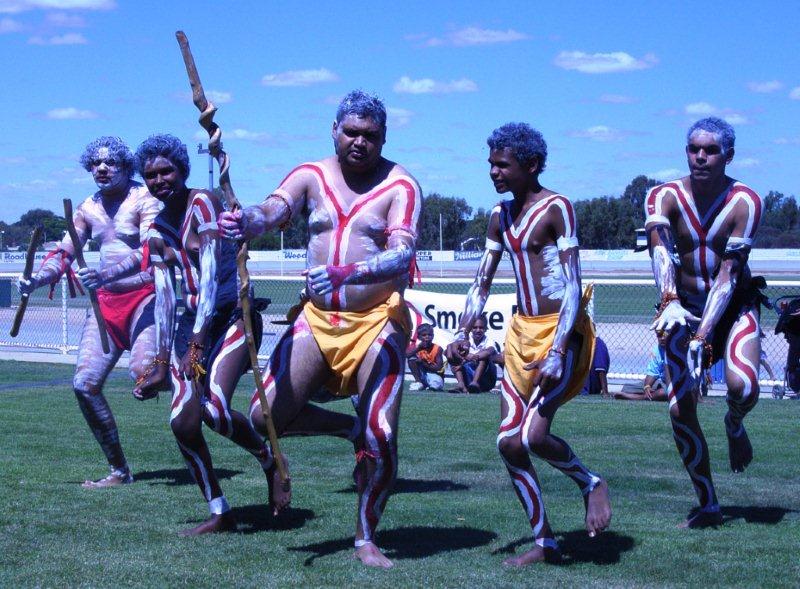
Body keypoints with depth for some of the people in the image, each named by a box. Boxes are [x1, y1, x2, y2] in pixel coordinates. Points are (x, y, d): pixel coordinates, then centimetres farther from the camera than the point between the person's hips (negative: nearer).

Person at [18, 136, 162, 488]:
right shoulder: (88, 209, 12)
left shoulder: (144, 199, -7)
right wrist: (36, 280, -12)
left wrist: (107, 275, -36)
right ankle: (119, 470, 8)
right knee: (84, 384, -5)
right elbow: (64, 253, 9)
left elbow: (150, 251, -21)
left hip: (145, 296, -6)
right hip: (107, 301, 6)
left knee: (142, 371, -30)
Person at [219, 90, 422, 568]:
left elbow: (403, 255, -21)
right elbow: (272, 211, -14)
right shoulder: (311, 176, 5)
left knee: (381, 438, -12)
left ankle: (367, 539, 10)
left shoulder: (400, 186, -6)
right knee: (264, 418, -3)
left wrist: (346, 273, -40)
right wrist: (245, 223, -39)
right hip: (318, 318, 4)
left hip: (378, 322, -4)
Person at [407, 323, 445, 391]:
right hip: (422, 374, 3)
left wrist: (424, 363, -26)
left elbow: (439, 367, -19)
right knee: (412, 358, -18)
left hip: (434, 373, -3)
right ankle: (418, 382, -10)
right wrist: (418, 348, -30)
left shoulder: (437, 349, -13)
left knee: (436, 385, -38)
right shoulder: (417, 346, -5)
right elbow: (406, 355, -22)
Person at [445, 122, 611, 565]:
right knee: (509, 443, 2)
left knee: (534, 435, -20)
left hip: (561, 332, -8)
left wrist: (558, 351, -25)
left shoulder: (556, 208, -11)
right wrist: (463, 333, 2)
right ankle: (544, 542, 13)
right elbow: (482, 283, 17)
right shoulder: (500, 215, 11)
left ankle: (591, 484, 10)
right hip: (521, 331, 8)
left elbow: (573, 287, -17)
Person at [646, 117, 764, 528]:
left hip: (735, 305, -1)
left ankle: (734, 425, 12)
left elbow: (729, 273, -21)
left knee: (743, 386, -27)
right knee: (679, 408, -10)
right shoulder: (664, 197, -11)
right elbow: (659, 249, -30)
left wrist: (704, 334, -31)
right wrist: (670, 301, -50)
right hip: (686, 308, 2)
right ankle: (708, 506, 7)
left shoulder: (746, 201, -15)